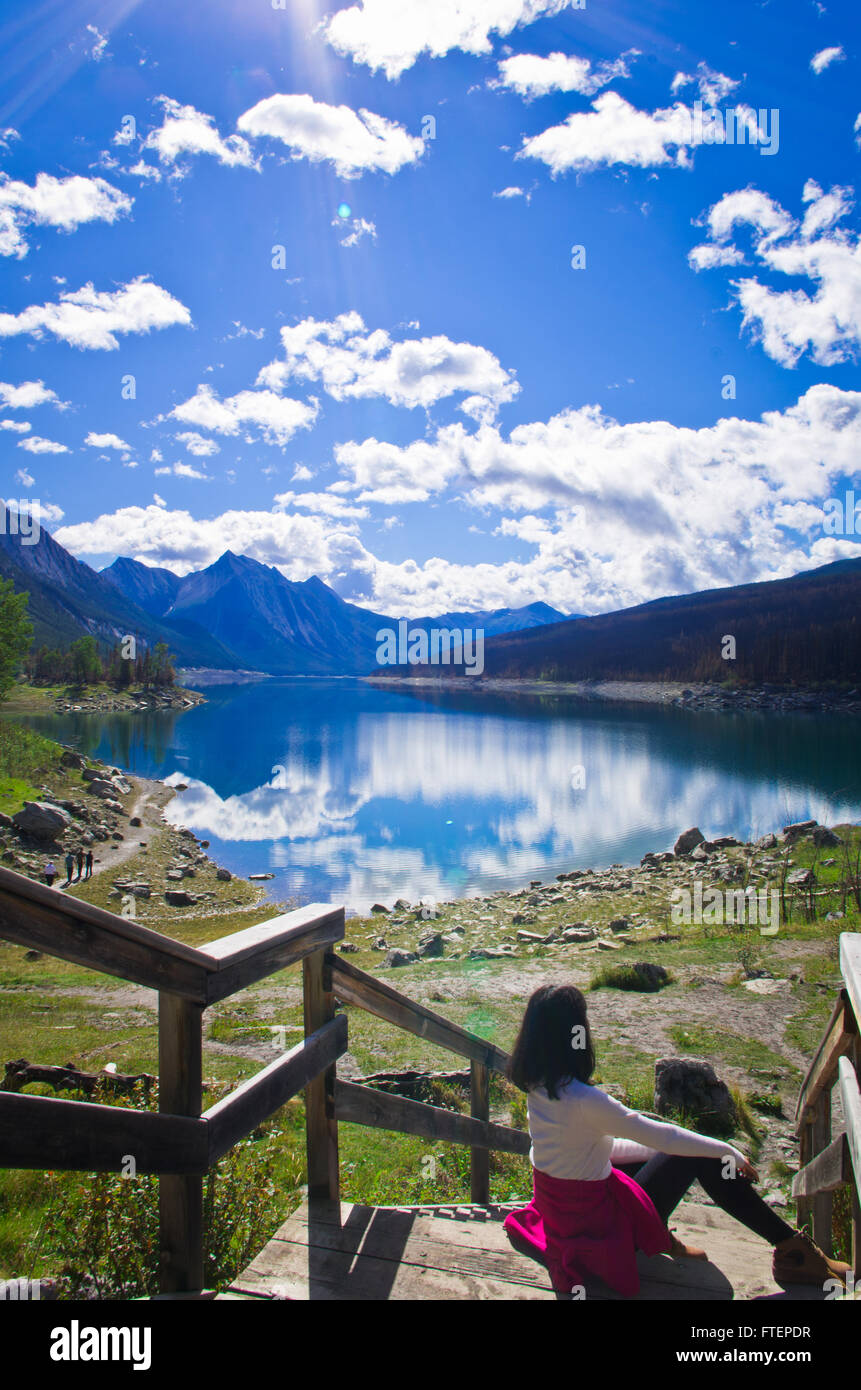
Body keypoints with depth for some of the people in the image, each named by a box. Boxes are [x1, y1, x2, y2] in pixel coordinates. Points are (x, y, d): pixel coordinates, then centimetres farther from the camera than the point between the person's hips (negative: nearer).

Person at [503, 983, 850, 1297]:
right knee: (701, 1157, 0)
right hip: (597, 1226, -8)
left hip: (559, 1210, 8)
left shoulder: (538, 1086, -4)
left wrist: (662, 1149, 14)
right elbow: (661, 1135, -20)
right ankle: (794, 1251, 11)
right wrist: (730, 1152, -5)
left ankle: (661, 1237, 28)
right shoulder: (581, 1099, -32)